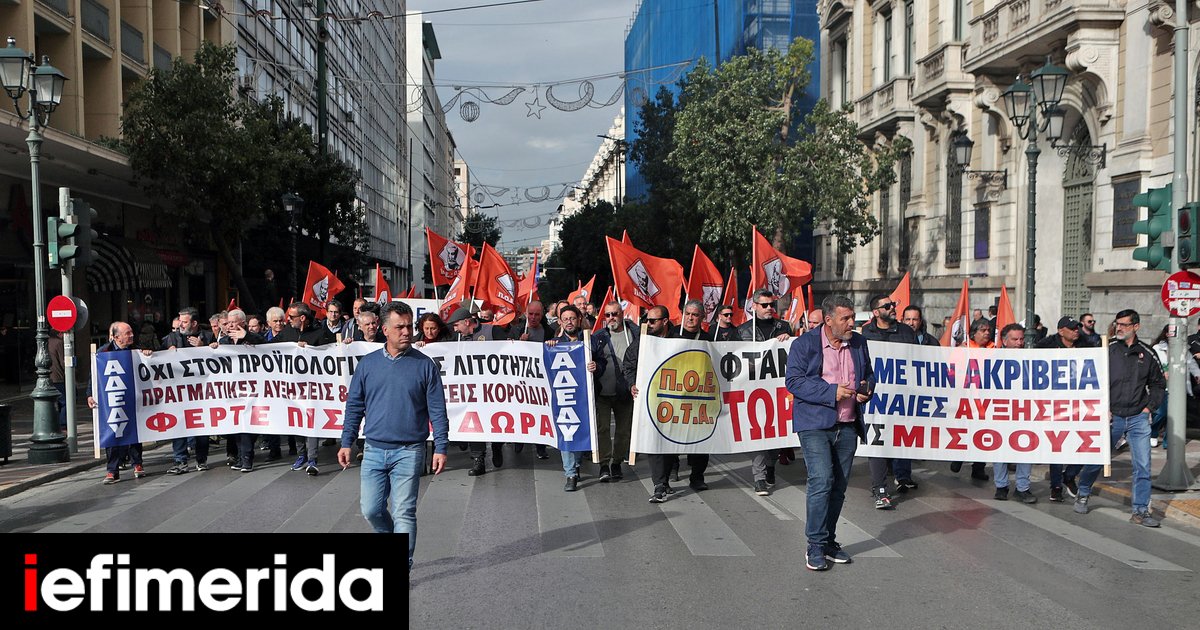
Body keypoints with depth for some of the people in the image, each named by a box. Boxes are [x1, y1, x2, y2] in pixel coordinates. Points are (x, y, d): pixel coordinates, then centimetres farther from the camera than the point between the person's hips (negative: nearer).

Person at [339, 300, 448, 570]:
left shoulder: (424, 365, -2)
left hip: (409, 452, -3)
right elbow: (354, 406, 11)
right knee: (370, 510, 7)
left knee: (403, 512, -3)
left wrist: (440, 448, -8)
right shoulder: (367, 364, 6)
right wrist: (346, 443, 7)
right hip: (374, 450, 3)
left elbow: (437, 410, -2)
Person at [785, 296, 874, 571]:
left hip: (848, 426, 6)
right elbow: (793, 381, -11)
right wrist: (831, 392, -17)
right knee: (821, 481, -14)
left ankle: (829, 542, 22)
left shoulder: (859, 343, 12)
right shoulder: (804, 344, -5)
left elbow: (869, 374, 24)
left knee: (839, 486, 9)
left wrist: (867, 389, 1)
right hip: (815, 425, -5)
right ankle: (815, 546, -5)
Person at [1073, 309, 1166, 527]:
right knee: (1096, 459, 7)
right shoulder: (1108, 349, -3)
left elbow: (1158, 384, 15)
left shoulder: (1147, 354, 4)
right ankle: (1083, 494, 29)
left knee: (1142, 466, 0)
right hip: (1111, 416, -1)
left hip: (1138, 418, 2)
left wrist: (1149, 407, 5)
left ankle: (1140, 511, 9)